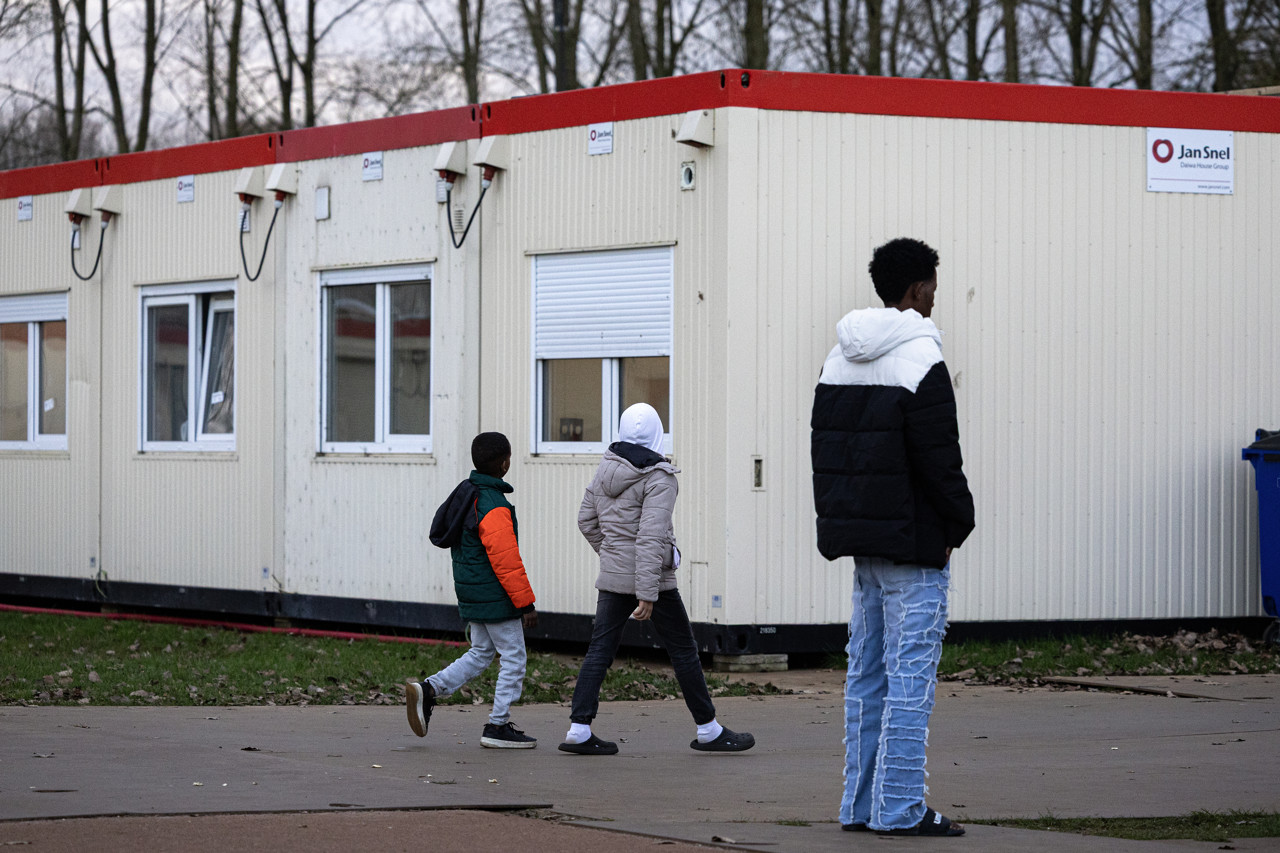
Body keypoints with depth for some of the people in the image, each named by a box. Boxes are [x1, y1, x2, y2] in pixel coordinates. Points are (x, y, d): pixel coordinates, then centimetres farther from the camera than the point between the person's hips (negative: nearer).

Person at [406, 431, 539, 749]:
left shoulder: (466, 494, 8)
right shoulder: (494, 508, -21)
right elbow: (506, 560, -22)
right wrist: (525, 603, -16)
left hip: (471, 594, 9)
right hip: (495, 597, -9)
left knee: (481, 652, 18)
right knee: (513, 657, 2)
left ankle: (427, 690, 5)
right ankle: (498, 726, 6)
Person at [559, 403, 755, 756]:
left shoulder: (606, 469, 4)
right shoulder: (658, 478, -16)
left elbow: (586, 520, 12)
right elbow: (650, 537, -23)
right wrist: (647, 594, -24)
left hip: (612, 577, 6)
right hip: (651, 575, -6)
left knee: (600, 649, 5)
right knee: (684, 650, 6)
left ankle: (579, 729, -4)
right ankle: (708, 730, 14)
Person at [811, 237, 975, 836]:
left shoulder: (839, 359, 12)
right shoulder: (919, 360, -15)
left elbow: (823, 450, 15)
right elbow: (939, 457, -17)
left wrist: (839, 522, 17)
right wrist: (958, 523, -4)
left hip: (860, 539, 8)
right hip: (912, 541, -8)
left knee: (867, 672, 13)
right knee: (910, 674, -5)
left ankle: (862, 804, 16)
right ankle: (900, 809, -6)